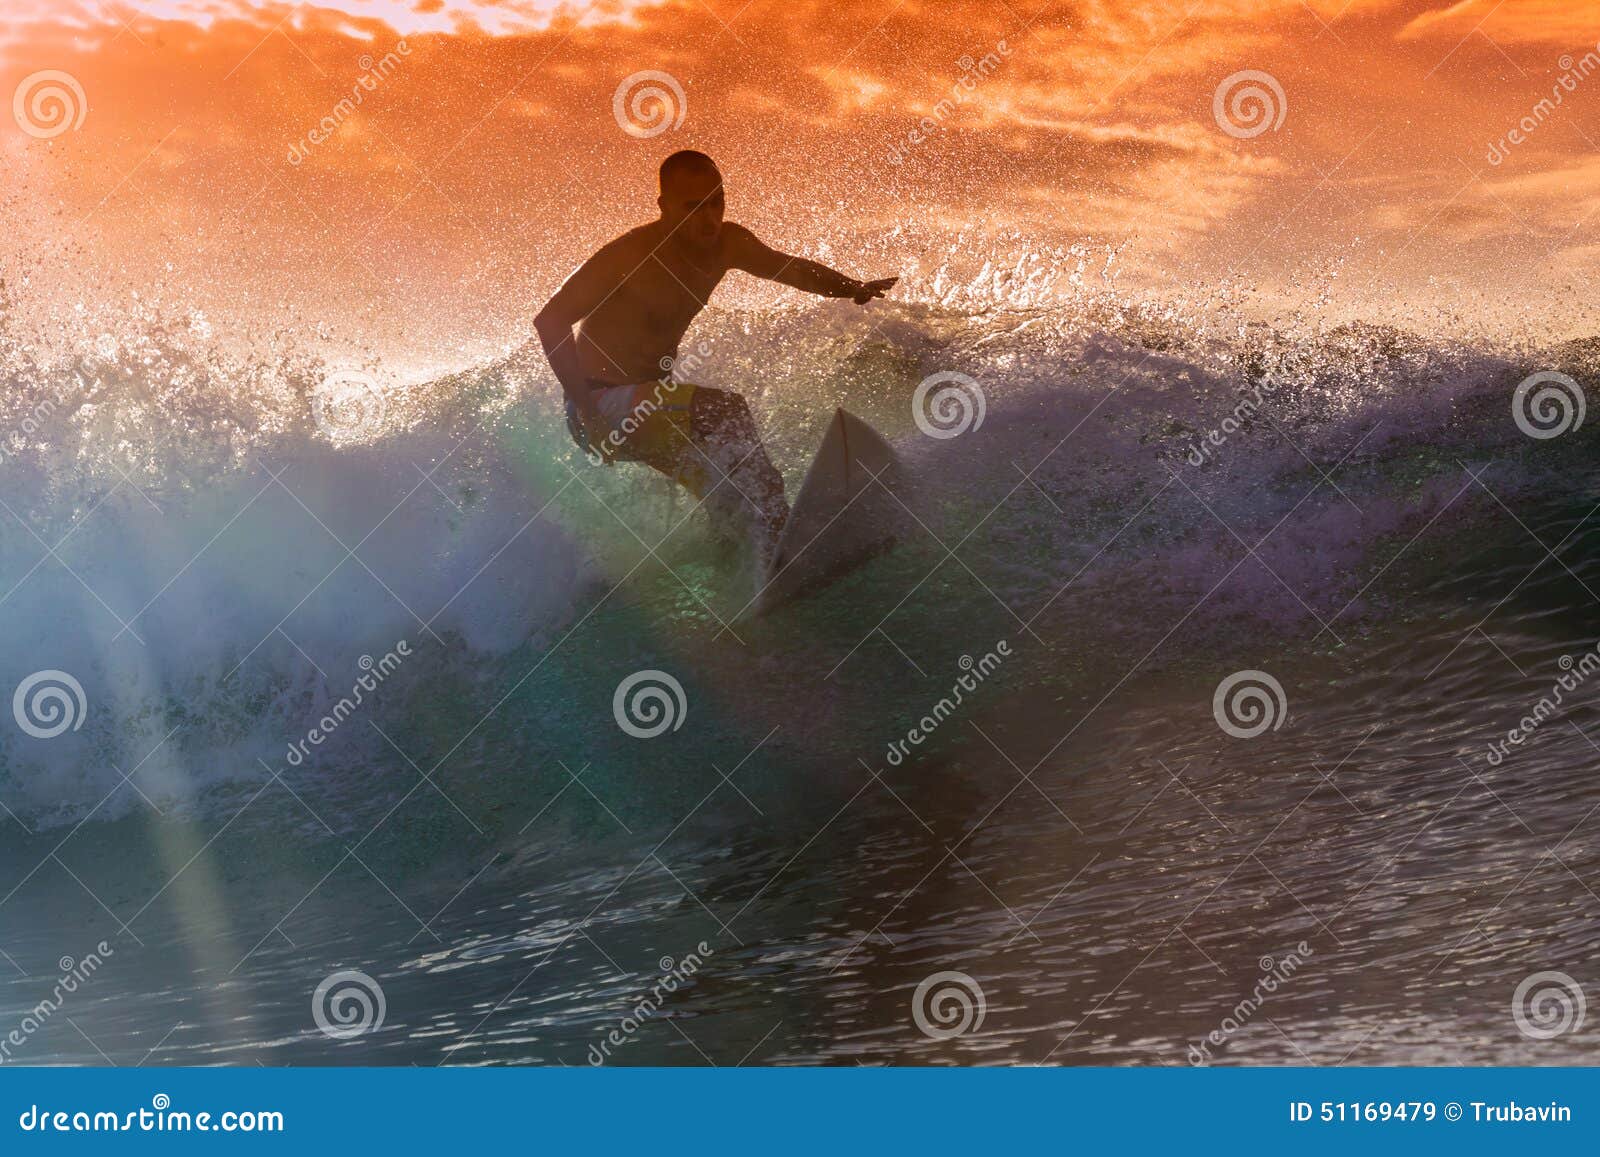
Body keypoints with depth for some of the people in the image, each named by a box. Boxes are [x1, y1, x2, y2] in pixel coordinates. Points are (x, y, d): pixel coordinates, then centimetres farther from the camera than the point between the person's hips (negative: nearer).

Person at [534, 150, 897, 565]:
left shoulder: (728, 244, -2)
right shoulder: (632, 256, -23)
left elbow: (788, 267, 16)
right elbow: (550, 321, -21)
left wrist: (853, 288, -2)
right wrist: (585, 403, -26)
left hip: (653, 400, 9)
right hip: (602, 411, -8)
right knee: (725, 411, -30)